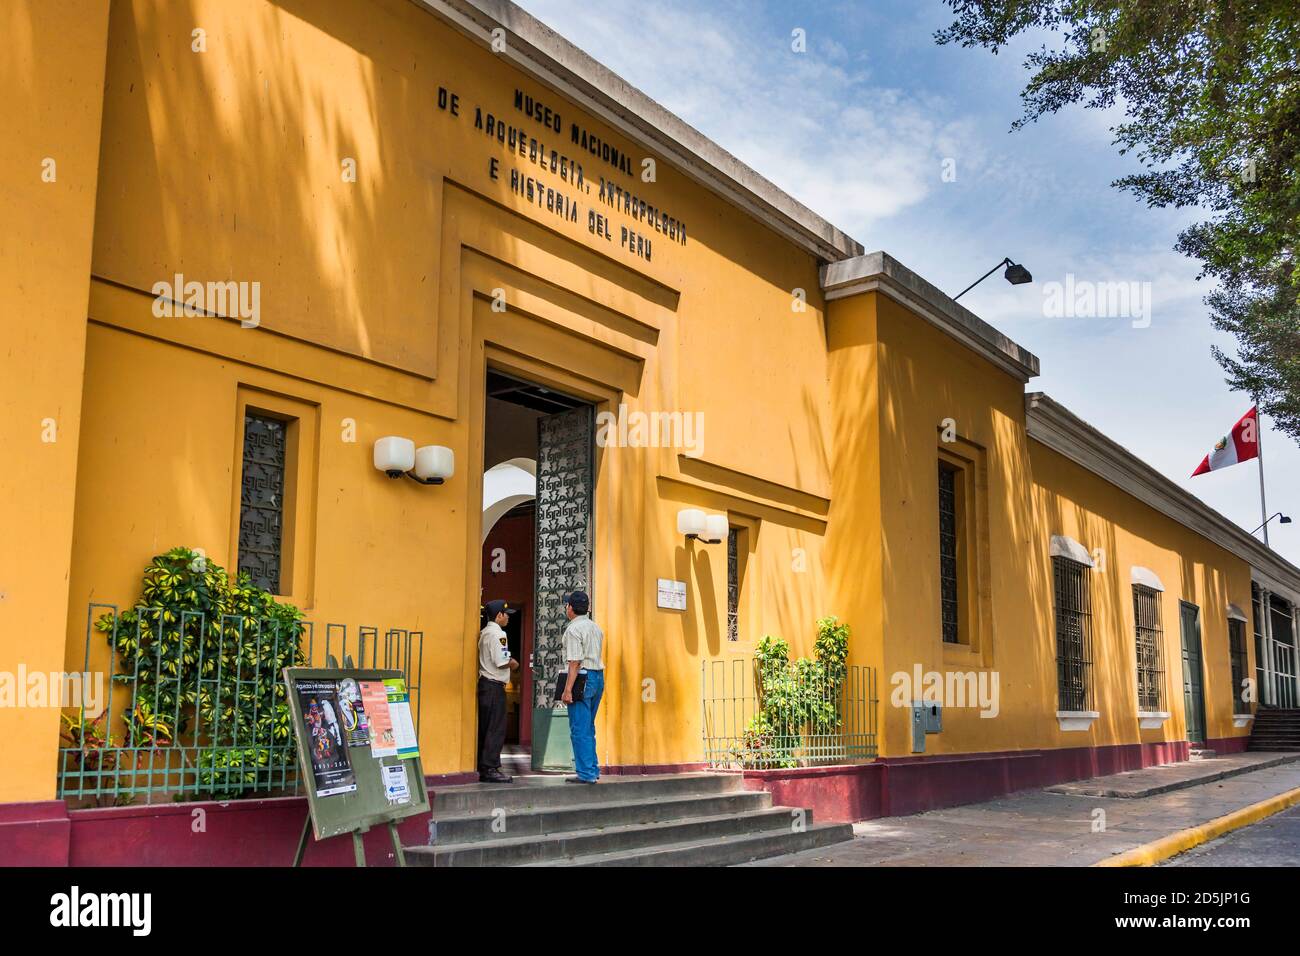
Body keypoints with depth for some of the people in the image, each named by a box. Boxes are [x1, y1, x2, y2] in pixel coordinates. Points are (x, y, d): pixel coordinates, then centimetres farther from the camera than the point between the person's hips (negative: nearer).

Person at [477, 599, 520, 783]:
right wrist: (513, 663, -3)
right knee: (496, 729, -7)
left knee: (485, 728, 12)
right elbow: (501, 662, -21)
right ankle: (490, 769, -6)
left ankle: (482, 768, 17)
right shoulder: (497, 633, -14)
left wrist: (508, 663, 13)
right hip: (494, 685, -10)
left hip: (484, 683, 10)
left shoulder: (484, 633, 16)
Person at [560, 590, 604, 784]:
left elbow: (575, 662, -18)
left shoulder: (573, 629, -12)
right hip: (599, 677, 9)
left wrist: (568, 689, -18)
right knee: (588, 728, 17)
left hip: (582, 679, -9)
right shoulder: (596, 627, 15)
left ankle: (586, 773, -3)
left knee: (579, 730, -3)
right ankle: (593, 770, 21)